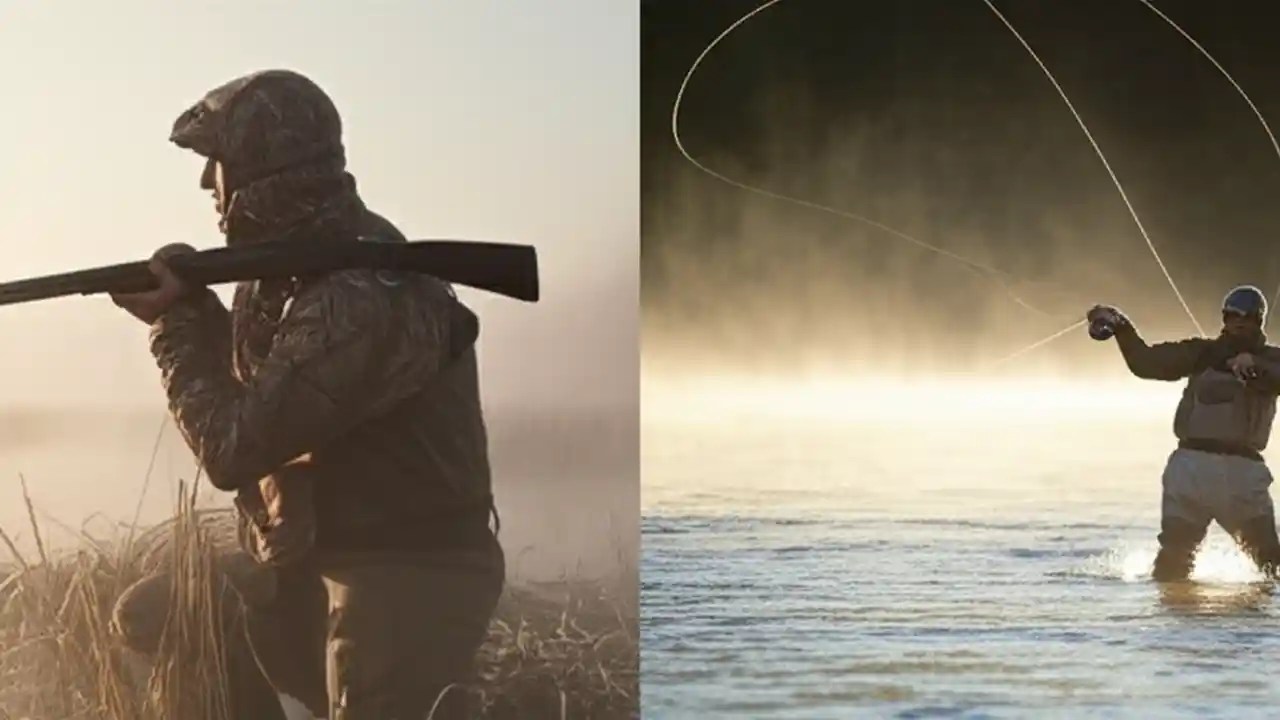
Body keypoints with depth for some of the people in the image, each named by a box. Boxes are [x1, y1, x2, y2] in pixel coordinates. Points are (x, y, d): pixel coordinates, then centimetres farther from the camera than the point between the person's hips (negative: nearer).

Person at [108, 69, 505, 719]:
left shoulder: (360, 301, -26)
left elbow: (233, 447, -22)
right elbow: (257, 389, 17)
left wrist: (173, 326, -9)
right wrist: (188, 306, 1)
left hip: (402, 581, -10)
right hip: (321, 564, 10)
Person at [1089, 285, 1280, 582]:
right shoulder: (1202, 352, 14)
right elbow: (1146, 362, 8)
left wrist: (1253, 365, -33)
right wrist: (1121, 327, -5)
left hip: (1244, 468, -1)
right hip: (1193, 462, 1)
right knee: (1175, 552, -5)